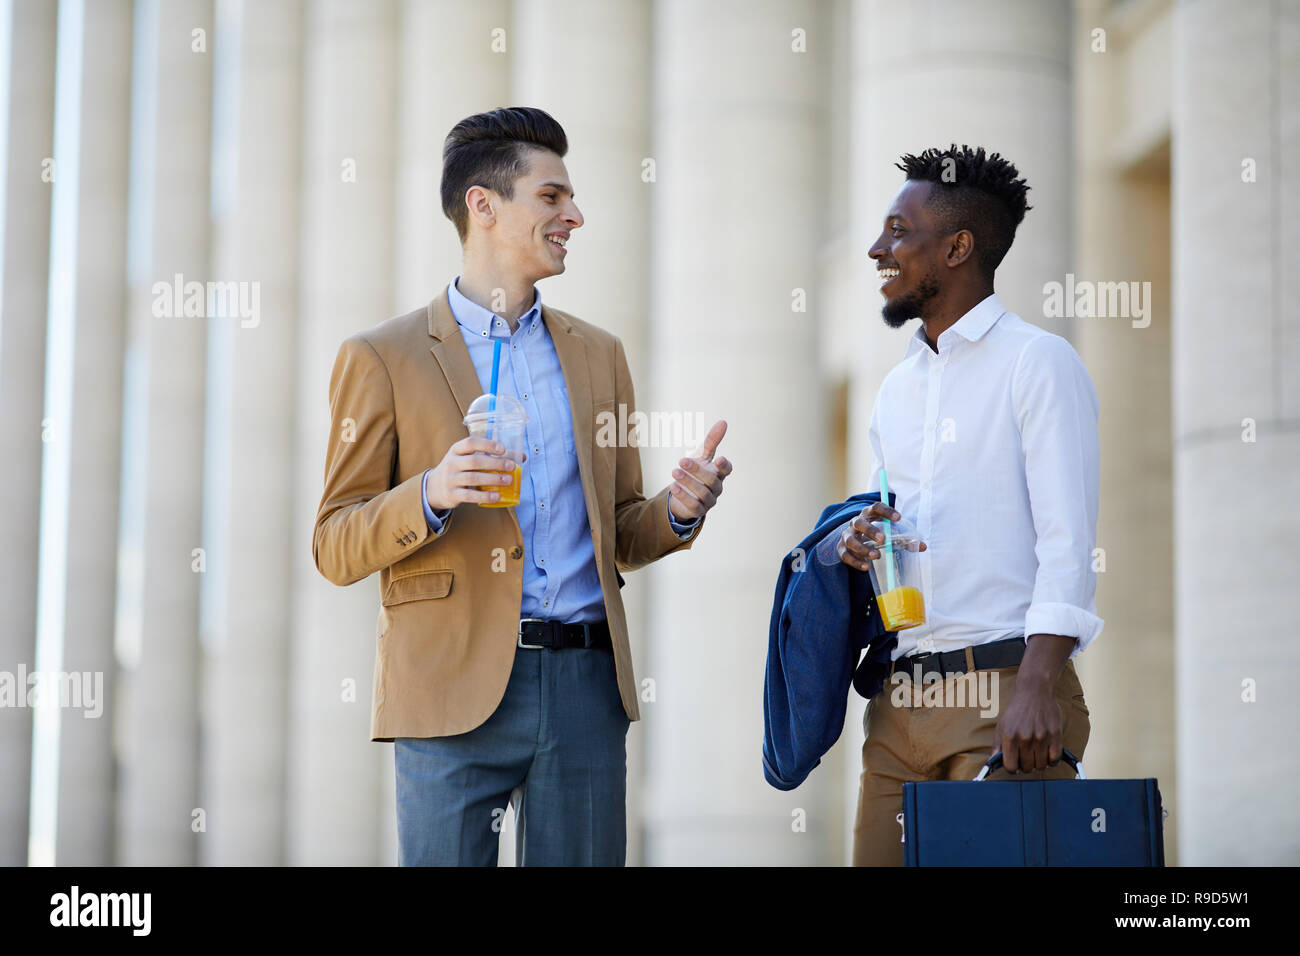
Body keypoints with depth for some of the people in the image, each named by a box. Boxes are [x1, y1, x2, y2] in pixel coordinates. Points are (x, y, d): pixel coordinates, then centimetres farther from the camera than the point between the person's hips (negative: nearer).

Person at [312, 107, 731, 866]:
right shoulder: (383, 358, 4)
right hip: (454, 689, -4)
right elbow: (336, 551, 0)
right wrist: (430, 494, -19)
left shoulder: (598, 354, 18)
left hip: (587, 687, 4)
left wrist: (676, 512, -2)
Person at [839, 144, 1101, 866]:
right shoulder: (898, 387, 20)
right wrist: (860, 544, 2)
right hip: (900, 700, 7)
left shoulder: (1036, 361, -3)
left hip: (1006, 690, -7)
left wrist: (1037, 686, -22)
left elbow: (1068, 541, -11)